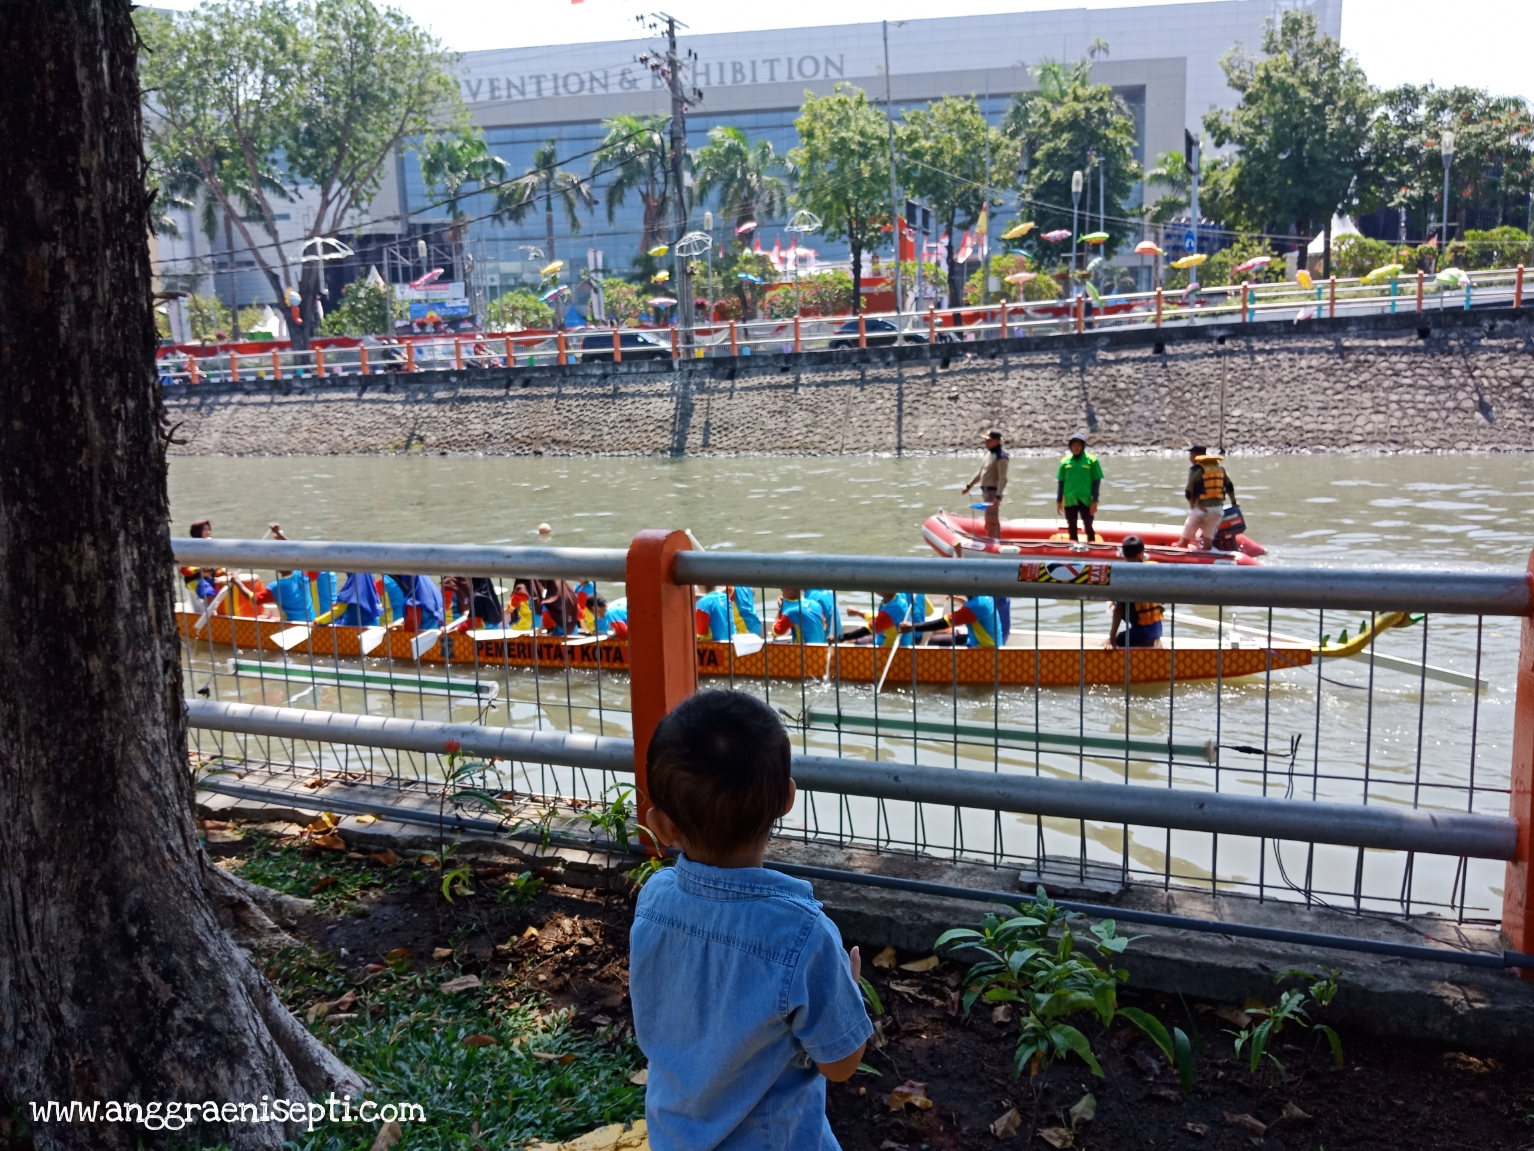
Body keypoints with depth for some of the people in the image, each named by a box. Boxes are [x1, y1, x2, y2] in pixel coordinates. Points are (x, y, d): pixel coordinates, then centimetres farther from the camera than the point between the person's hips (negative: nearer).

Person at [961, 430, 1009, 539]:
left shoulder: (1001, 456, -17)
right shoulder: (988, 453, 11)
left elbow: (1003, 479, -23)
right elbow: (981, 473, 22)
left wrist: (998, 497, -32)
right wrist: (969, 486, 25)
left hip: (994, 492, -9)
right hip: (986, 490, 9)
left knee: (990, 523, -11)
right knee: (994, 521, 18)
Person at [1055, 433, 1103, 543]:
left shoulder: (1092, 460, -4)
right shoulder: (1065, 461, 3)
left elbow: (1097, 481, -2)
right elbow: (1061, 482, 8)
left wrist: (1095, 501, -7)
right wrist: (1059, 501, 7)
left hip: (1086, 500, -3)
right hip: (1069, 500, 3)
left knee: (1088, 527, 3)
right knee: (1072, 528, 11)